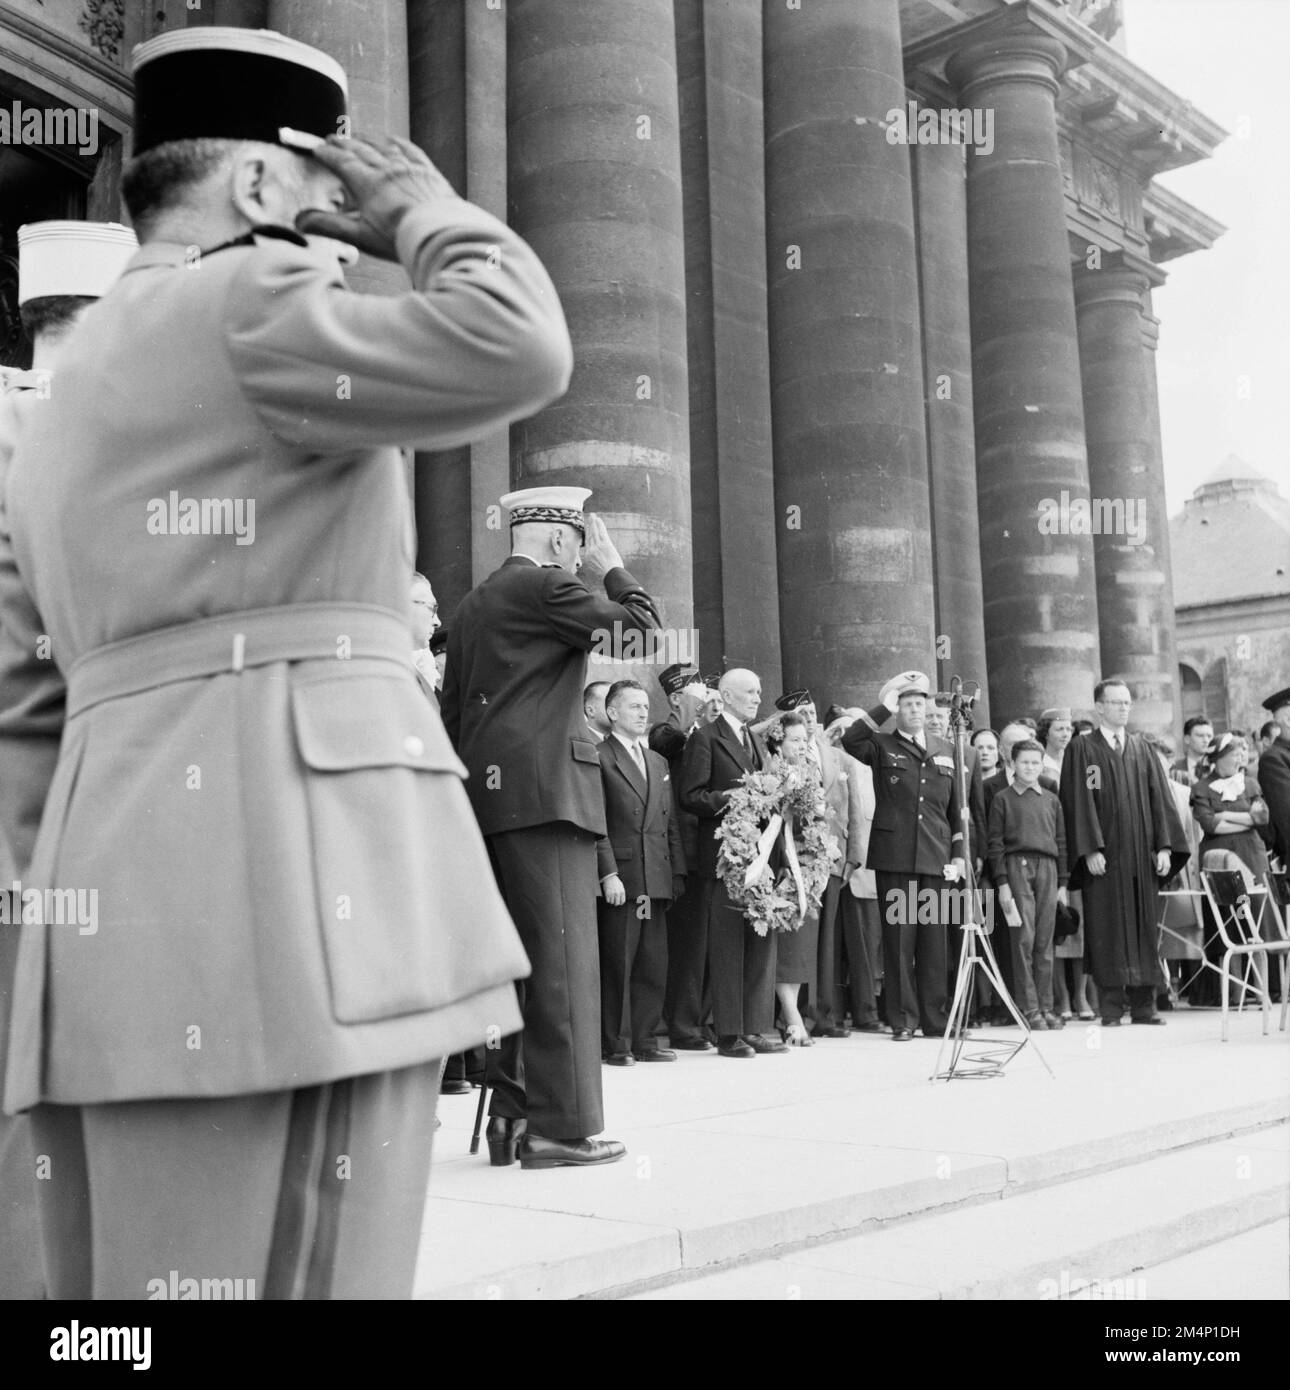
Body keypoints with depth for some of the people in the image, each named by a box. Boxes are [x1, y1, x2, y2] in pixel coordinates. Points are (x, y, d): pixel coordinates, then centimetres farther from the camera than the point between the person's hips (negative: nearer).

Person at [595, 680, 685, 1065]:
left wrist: (677, 871, 11)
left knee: (654, 965, 8)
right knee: (617, 965, -2)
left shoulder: (658, 762, 20)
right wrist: (608, 873, -16)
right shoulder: (598, 758, -3)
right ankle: (615, 1044, 6)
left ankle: (645, 1040, 16)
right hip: (620, 878, -6)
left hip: (657, 880, 6)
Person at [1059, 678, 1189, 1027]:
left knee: (1144, 928, 5)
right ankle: (1111, 1008, 1)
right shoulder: (1082, 749, 1)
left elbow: (1159, 798, 10)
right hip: (1104, 856, -4)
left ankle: (1143, 1004, 10)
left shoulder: (1142, 748, 14)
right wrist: (1090, 848, -15)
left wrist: (1164, 846, 0)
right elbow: (1079, 801, -6)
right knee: (1109, 931, -3)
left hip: (1141, 855, 4)